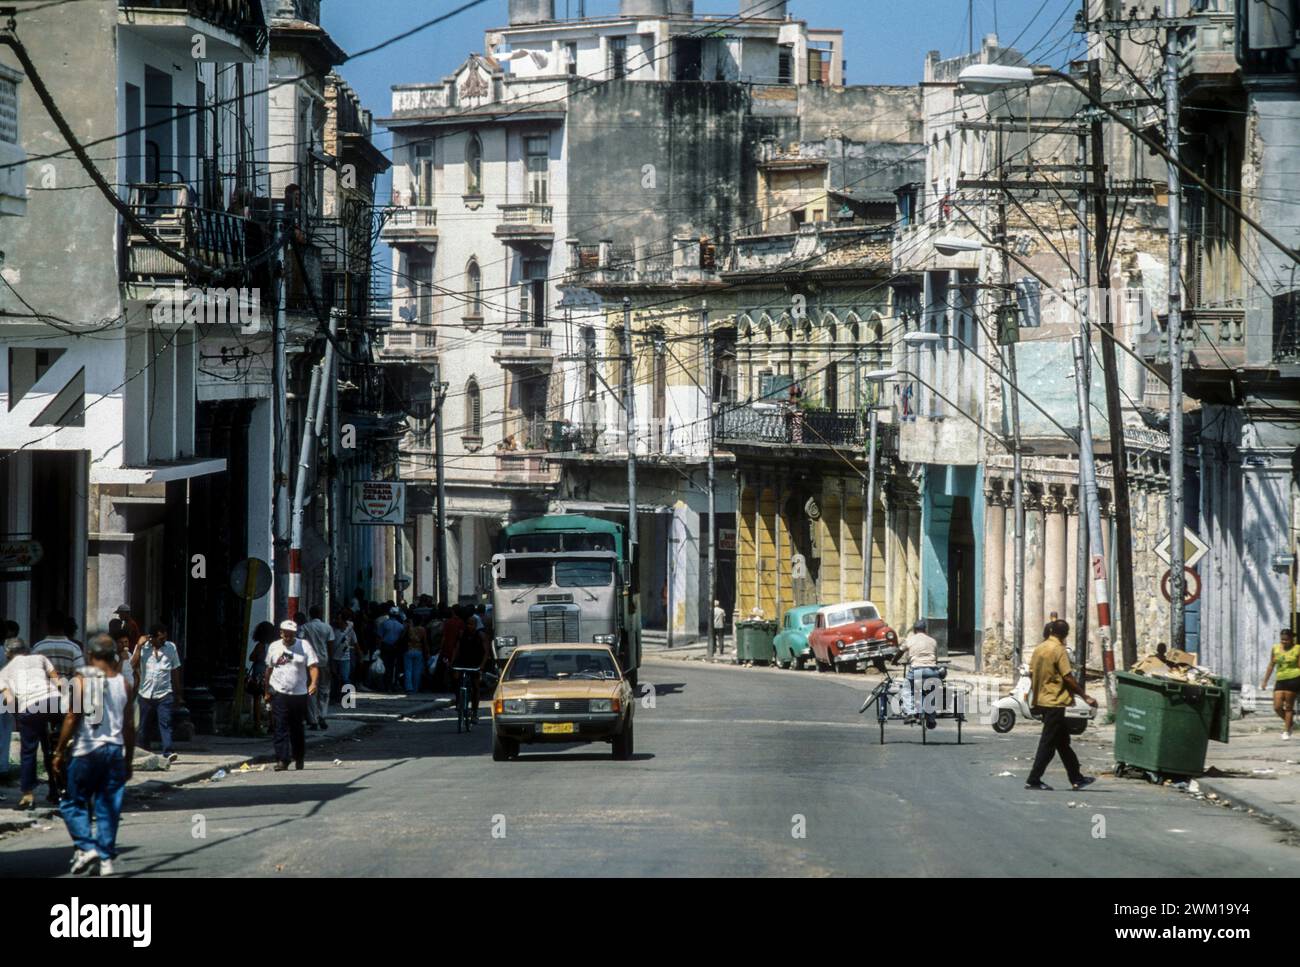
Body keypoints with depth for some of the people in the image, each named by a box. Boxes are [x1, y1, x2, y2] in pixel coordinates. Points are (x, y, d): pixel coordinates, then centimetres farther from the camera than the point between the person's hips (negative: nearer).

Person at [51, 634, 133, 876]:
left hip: (85, 750, -3)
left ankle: (85, 847, -9)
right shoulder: (123, 684, 6)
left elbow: (72, 719, -8)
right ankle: (106, 860, 6)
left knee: (73, 802, 8)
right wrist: (128, 761, 16)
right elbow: (129, 726, 8)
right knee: (108, 807, 7)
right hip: (115, 750, 3)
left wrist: (59, 752, 0)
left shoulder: (81, 681, -5)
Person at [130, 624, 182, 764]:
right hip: (146, 693, 1)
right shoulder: (142, 647, 2)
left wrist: (177, 692, 12)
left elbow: (175, 671, 11)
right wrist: (139, 646, -14)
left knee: (165, 723, -14)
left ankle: (168, 752, -22)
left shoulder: (171, 647, 4)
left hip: (164, 694, -1)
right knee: (145, 725, 9)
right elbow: (133, 665, -11)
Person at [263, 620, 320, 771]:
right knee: (280, 728, -8)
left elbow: (313, 666, -7)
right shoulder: (274, 647, 8)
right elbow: (269, 669, 16)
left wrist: (313, 683, -25)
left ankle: (299, 758, 25)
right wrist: (267, 691, 16)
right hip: (279, 694, 1)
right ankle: (282, 760, -11)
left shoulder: (304, 646, -1)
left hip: (299, 694, -1)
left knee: (297, 729, 10)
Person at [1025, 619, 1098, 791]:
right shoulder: (1059, 650, -14)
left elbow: (1031, 674, 13)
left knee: (1063, 741, 14)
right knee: (1048, 743, -3)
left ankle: (1076, 778, 19)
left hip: (1040, 700, 8)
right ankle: (1033, 780, -4)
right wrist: (1085, 697, -12)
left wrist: (1034, 698, 23)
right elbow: (1068, 678, -18)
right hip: (1055, 701, -8)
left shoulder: (1039, 648, 8)